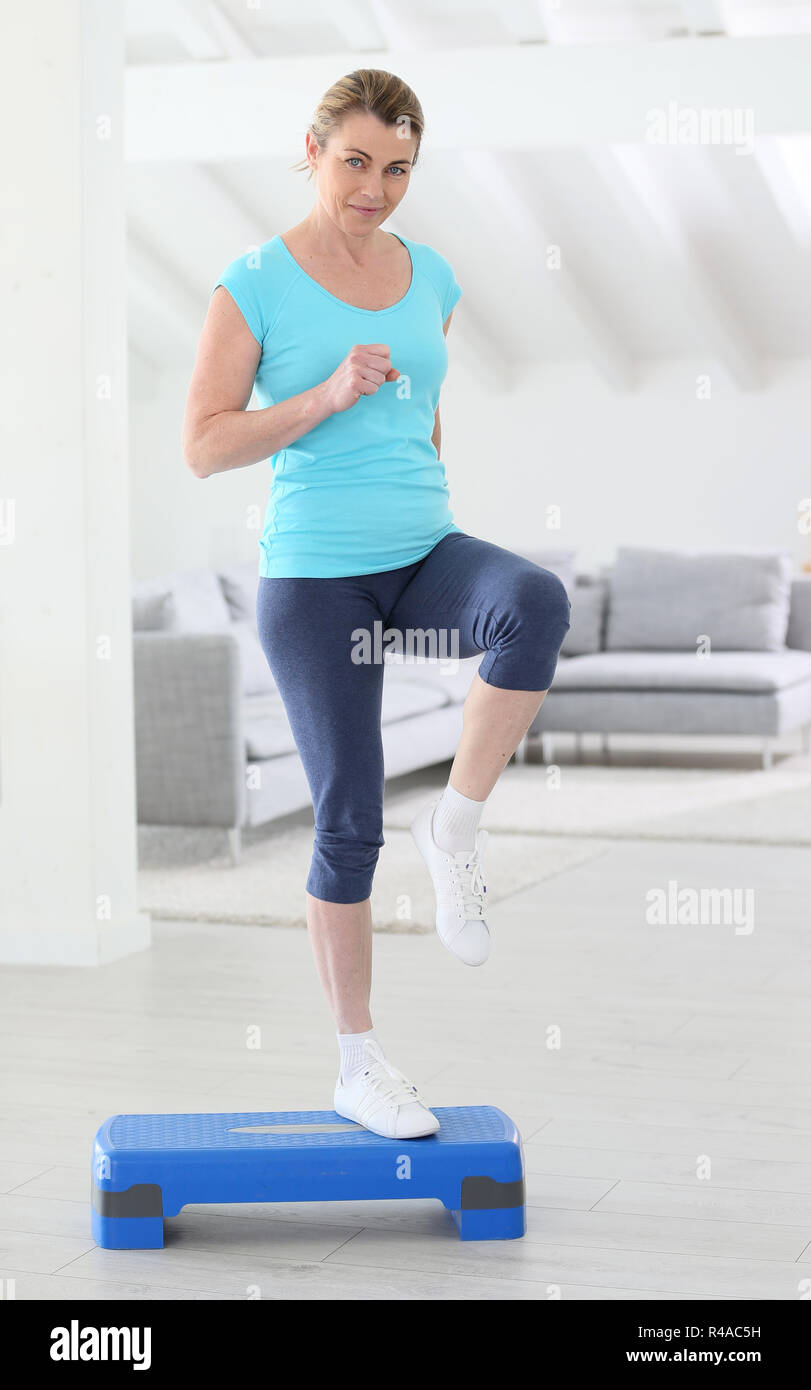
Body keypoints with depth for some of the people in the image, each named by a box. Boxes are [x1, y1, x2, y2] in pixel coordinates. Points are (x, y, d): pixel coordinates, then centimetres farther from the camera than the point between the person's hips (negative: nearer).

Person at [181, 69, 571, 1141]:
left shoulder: (429, 277, 10)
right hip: (315, 575, -4)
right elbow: (203, 446, -8)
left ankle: (456, 828, -15)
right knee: (350, 822, 0)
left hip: (427, 551, 4)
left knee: (537, 603, -32)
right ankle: (359, 1067, 14)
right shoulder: (257, 285, -4)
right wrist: (328, 396, -18)